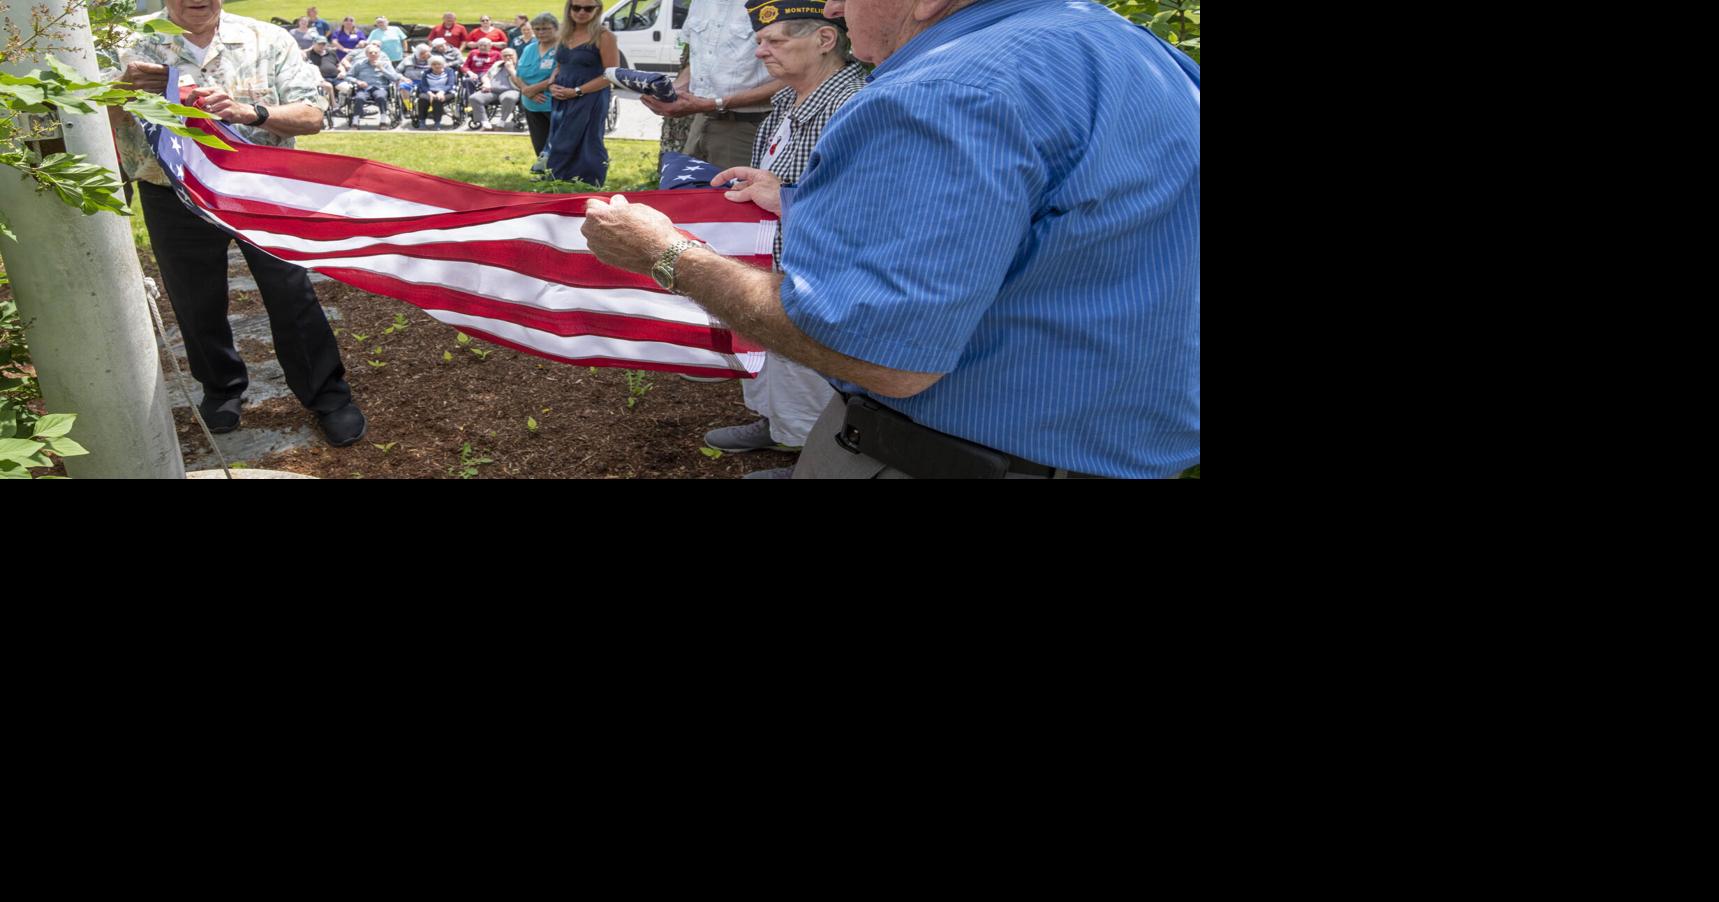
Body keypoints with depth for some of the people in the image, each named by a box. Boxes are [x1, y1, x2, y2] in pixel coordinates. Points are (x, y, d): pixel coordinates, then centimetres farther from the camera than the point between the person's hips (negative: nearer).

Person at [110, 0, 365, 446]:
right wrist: (122, 88, -31)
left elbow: (311, 116, -10)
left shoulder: (267, 40, -6)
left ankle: (327, 394, 20)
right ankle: (222, 387, 38)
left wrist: (250, 112, -28)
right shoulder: (133, 45, -5)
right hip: (176, 203, 1)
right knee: (198, 305, 14)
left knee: (291, 295, 4)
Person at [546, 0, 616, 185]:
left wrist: (577, 91, -18)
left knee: (585, 148, -6)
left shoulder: (603, 36, -8)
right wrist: (552, 86, 0)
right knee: (559, 148, 9)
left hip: (589, 101, -7)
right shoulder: (565, 34, 13)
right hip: (562, 101, 7)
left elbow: (611, 75, -14)